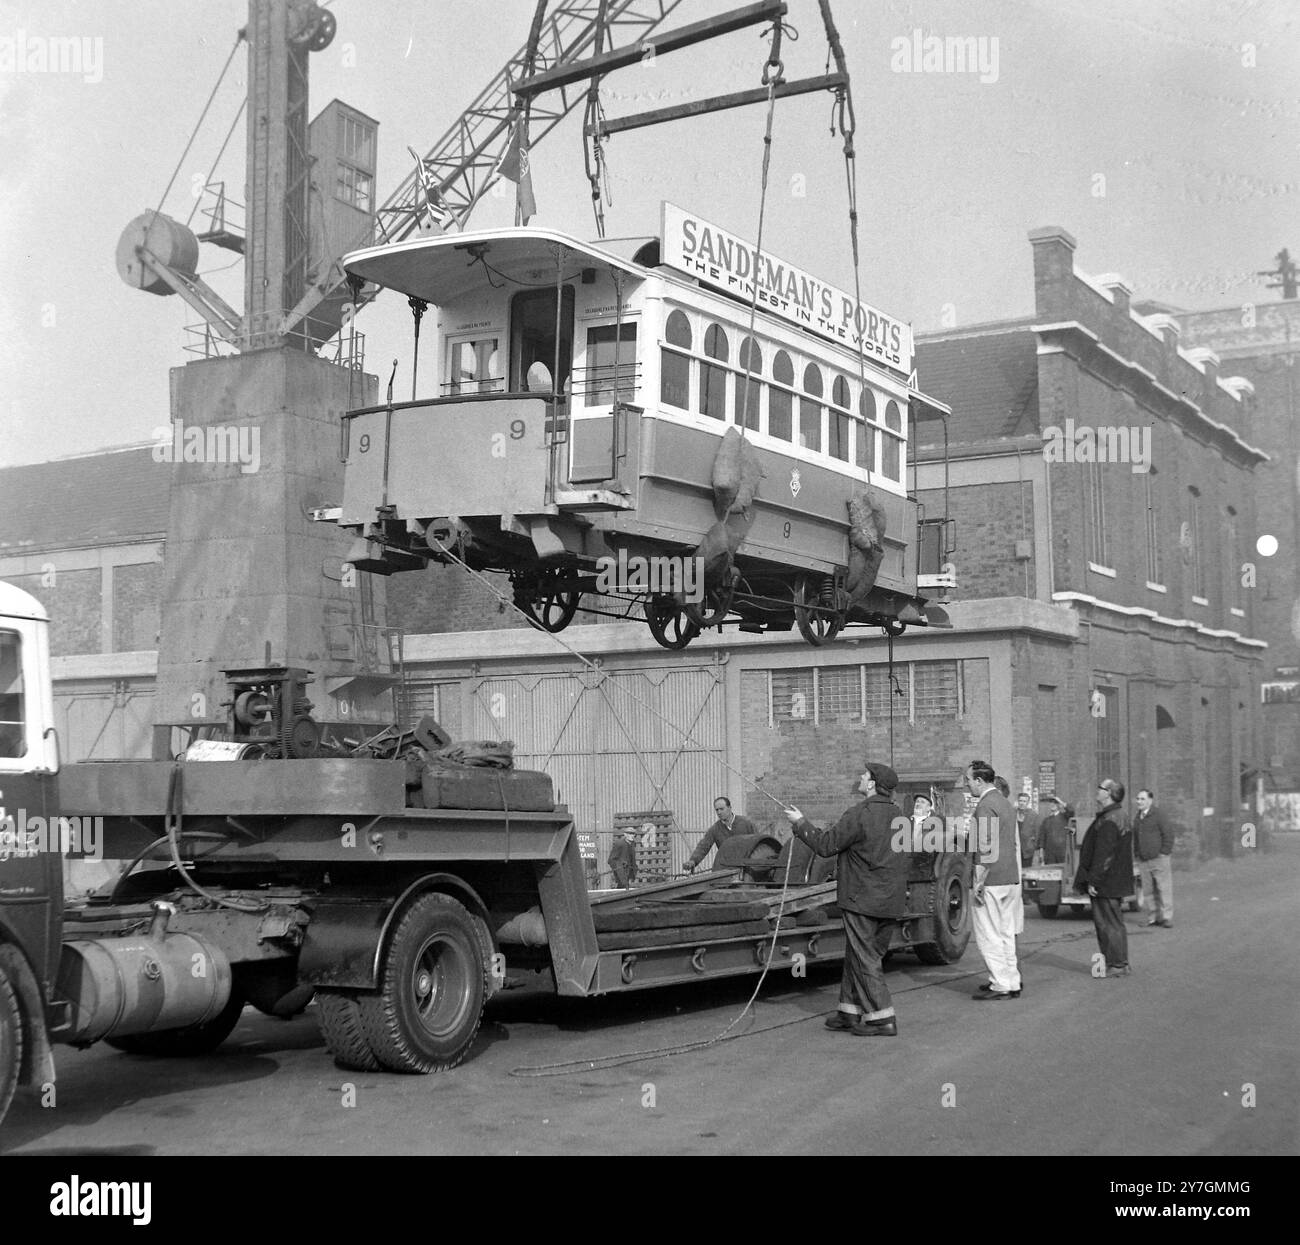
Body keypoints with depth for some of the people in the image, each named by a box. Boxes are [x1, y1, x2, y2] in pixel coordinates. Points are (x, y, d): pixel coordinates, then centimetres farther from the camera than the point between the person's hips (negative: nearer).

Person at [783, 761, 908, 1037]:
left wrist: (800, 823, 2)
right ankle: (849, 1012, 22)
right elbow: (907, 858, 15)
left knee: (865, 959, 0)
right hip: (892, 901, 8)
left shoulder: (859, 815, -17)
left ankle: (882, 1019, -1)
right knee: (858, 957, 16)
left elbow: (825, 845, -12)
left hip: (862, 900, -8)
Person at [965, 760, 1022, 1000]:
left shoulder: (986, 805, -15)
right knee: (1005, 933, 14)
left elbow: (986, 847, -20)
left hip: (991, 881, -9)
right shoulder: (1005, 802, 16)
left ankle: (1000, 986, -3)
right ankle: (1011, 982, 18)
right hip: (1010, 878, 9)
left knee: (988, 935, -3)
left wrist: (979, 883, -19)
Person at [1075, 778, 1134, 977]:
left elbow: (1104, 856, -23)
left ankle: (1117, 965, -1)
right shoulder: (1119, 817, 15)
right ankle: (1119, 964, 20)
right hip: (1115, 884, 11)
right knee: (1113, 923, 15)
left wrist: (1093, 881, -19)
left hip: (1106, 885, -11)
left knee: (1109, 924, -5)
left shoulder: (1108, 822, -20)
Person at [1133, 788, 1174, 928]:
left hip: (1159, 859, -6)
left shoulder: (1158, 815, -7)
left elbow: (1168, 834, -8)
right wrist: (1137, 855, 13)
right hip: (1144, 861, 7)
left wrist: (1164, 853, -11)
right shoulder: (1137, 818, 14)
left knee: (1164, 889, -4)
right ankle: (1156, 916, 12)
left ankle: (1167, 918, -1)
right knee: (1150, 891, 6)